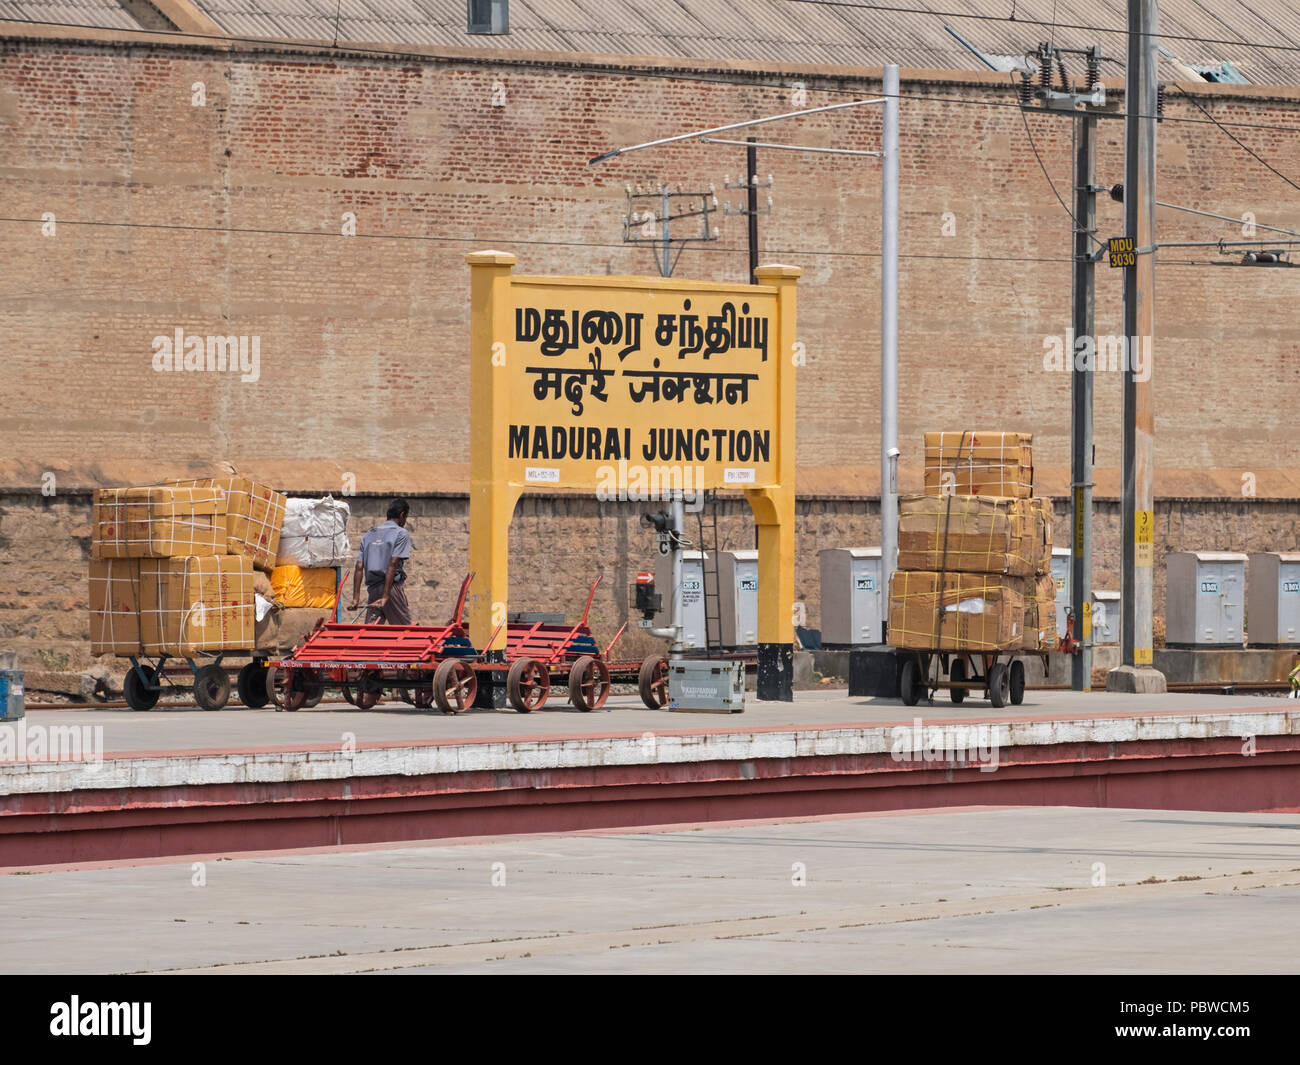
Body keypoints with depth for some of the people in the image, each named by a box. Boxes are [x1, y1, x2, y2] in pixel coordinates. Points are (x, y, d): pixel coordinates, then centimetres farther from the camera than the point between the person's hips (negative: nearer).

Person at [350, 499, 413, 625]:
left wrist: (356, 597, 3)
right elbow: (392, 564, -13)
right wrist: (385, 596, -18)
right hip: (393, 586, -5)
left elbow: (359, 568, 8)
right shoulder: (401, 533, -3)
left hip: (372, 589, 5)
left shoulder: (369, 535, 16)